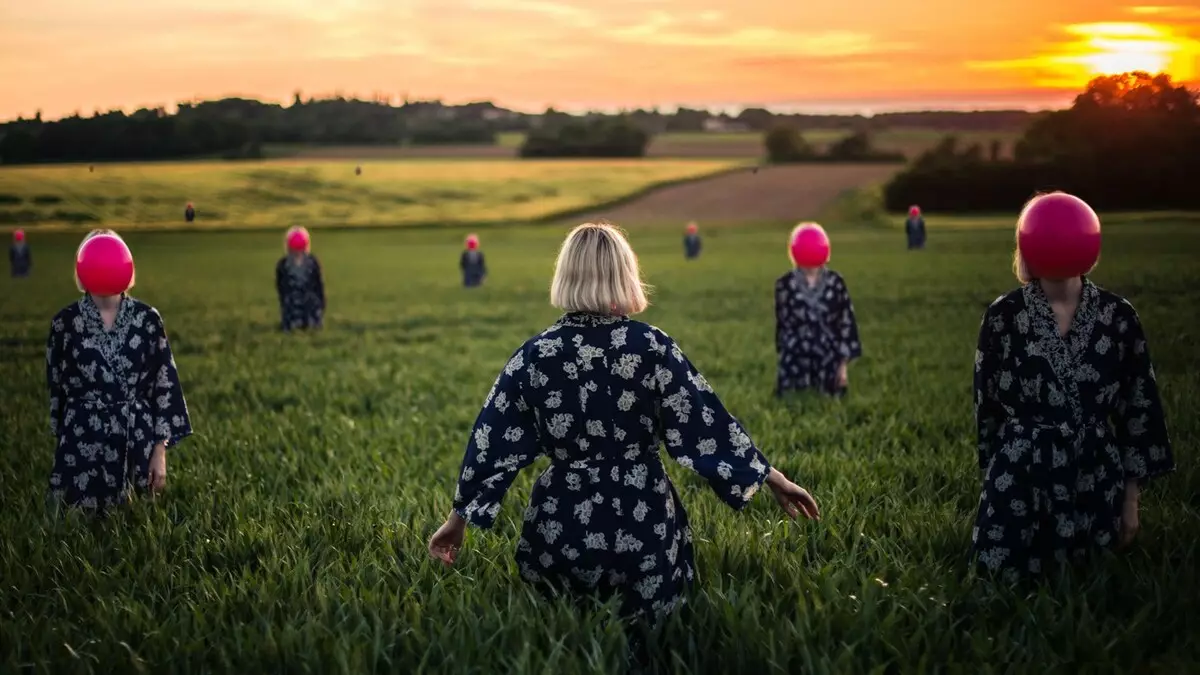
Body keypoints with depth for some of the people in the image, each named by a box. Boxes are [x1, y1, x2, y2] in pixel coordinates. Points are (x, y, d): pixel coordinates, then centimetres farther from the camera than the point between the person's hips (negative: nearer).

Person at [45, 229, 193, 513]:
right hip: (83, 444, -1)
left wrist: (160, 449, -3)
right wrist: (61, 438, 9)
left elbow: (165, 385, 1)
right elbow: (54, 388, 7)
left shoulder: (147, 318, 0)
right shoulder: (65, 321, -1)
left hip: (138, 442, 1)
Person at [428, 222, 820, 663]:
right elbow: (706, 427, -4)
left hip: (560, 531, 2)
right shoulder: (651, 346, -8)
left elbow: (492, 444, 2)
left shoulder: (534, 355, -3)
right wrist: (775, 480, 6)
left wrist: (458, 519, 14)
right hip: (643, 526, -1)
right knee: (644, 640, 18)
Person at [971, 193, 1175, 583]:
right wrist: (997, 476, 7)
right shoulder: (1003, 316, -7)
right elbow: (987, 404, 2)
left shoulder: (1118, 315, -4)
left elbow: (1139, 406, 2)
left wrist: (1131, 497, 2)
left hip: (1095, 482, 1)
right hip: (1020, 482, -1)